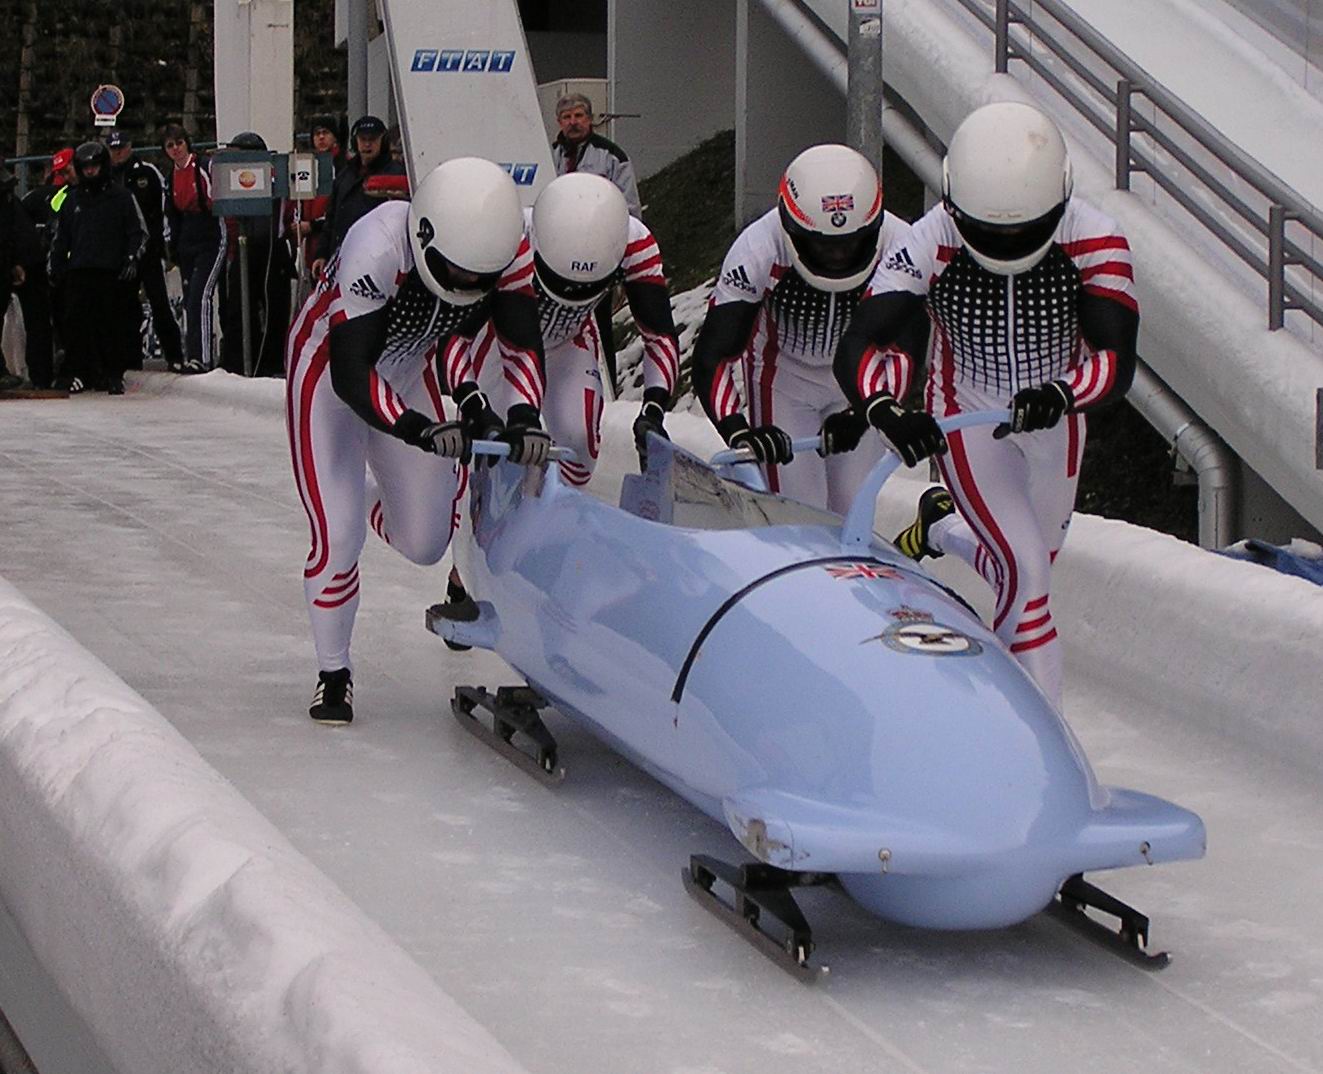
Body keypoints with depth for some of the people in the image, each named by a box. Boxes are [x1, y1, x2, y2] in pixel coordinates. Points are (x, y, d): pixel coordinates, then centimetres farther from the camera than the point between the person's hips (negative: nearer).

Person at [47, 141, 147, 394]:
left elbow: (138, 232, 6)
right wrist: (56, 267, 13)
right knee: (77, 324, -4)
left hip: (112, 272, -2)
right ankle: (77, 373, 1)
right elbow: (59, 237, 21)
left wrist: (132, 259, -5)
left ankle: (113, 374, 4)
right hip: (79, 271, 2)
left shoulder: (122, 198, 7)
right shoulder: (73, 200, 16)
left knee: (114, 325, -2)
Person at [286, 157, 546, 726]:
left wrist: (524, 418, -35)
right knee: (337, 536, -15)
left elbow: (522, 343, -17)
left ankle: (376, 505, 41)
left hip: (409, 374, 5)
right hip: (330, 371, -5)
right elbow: (350, 374, -39)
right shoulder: (378, 249, -38)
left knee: (425, 544, 5)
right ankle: (333, 674, 8)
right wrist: (420, 430, -51)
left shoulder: (509, 251, -23)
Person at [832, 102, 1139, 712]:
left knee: (1033, 564, 19)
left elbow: (1117, 362, -31)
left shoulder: (1095, 243, -24)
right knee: (1025, 575, -18)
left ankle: (940, 526, 47)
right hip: (966, 421, -3)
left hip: (1054, 420, 3)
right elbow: (854, 351, -31)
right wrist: (886, 413, -51)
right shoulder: (930, 245, -27)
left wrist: (1061, 394, -52)